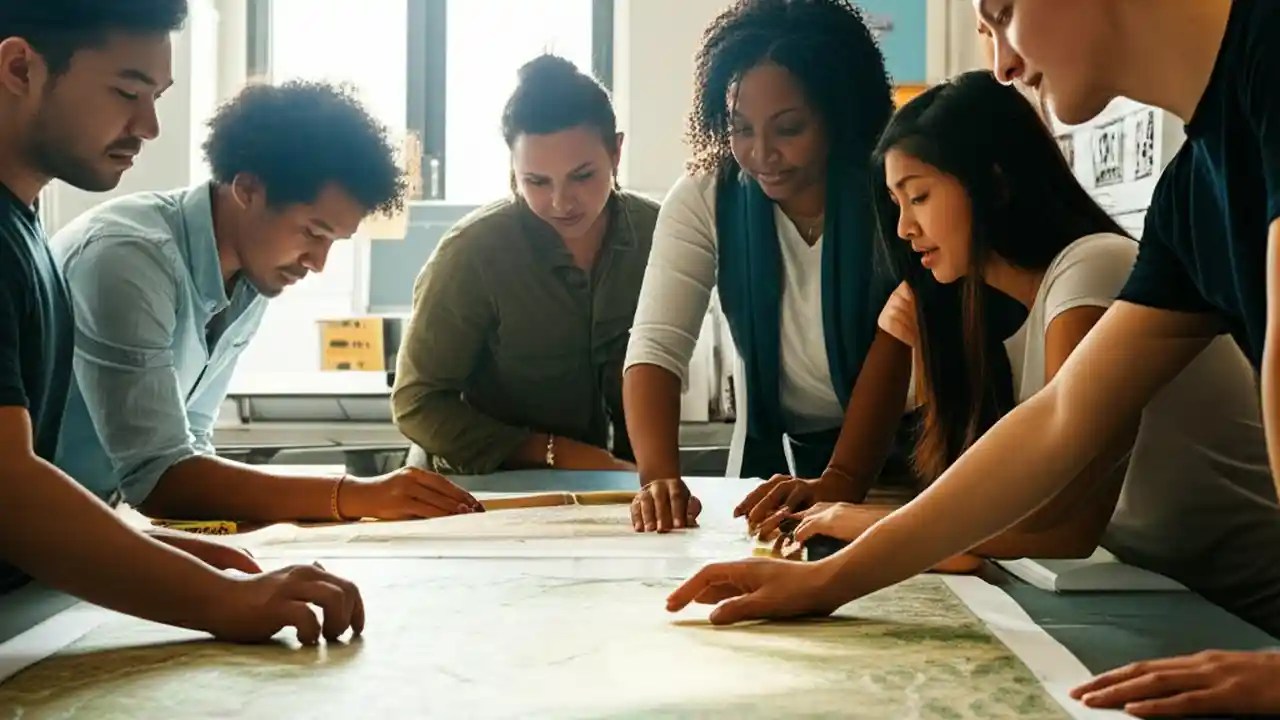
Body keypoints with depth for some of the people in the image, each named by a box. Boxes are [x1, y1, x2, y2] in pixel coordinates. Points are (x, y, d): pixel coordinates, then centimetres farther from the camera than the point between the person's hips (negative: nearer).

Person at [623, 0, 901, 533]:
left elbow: (895, 353, -24)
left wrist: (839, 484, -38)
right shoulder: (703, 199, -12)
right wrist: (660, 476, -37)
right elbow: (657, 346, -20)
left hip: (894, 454, -2)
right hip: (775, 456, 2)